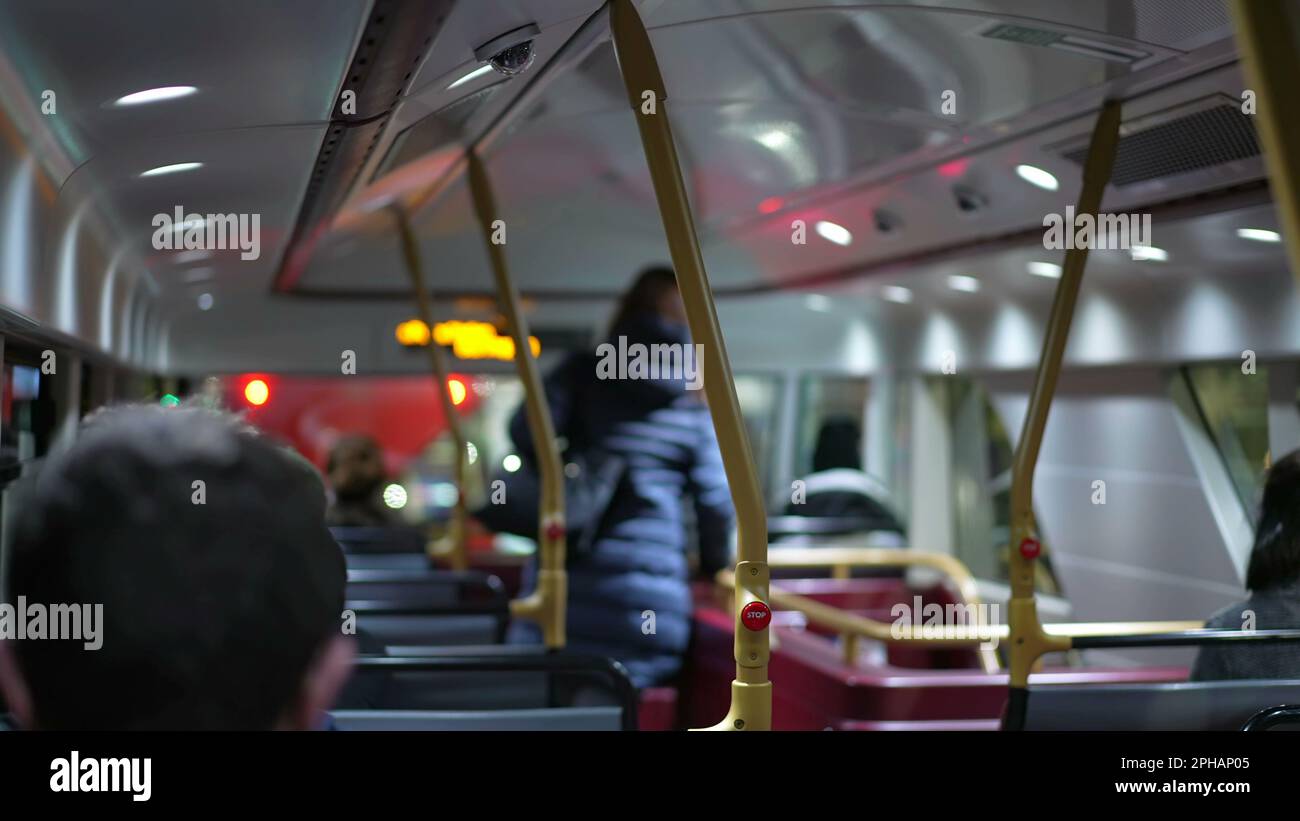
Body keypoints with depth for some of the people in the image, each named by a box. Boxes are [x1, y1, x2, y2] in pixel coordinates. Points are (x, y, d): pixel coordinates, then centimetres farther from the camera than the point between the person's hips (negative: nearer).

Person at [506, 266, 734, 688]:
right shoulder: (693, 408, 8)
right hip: (653, 598, 0)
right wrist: (714, 564, 22)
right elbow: (714, 499, 6)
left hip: (568, 583, 0)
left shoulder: (581, 374, 6)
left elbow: (526, 431, -9)